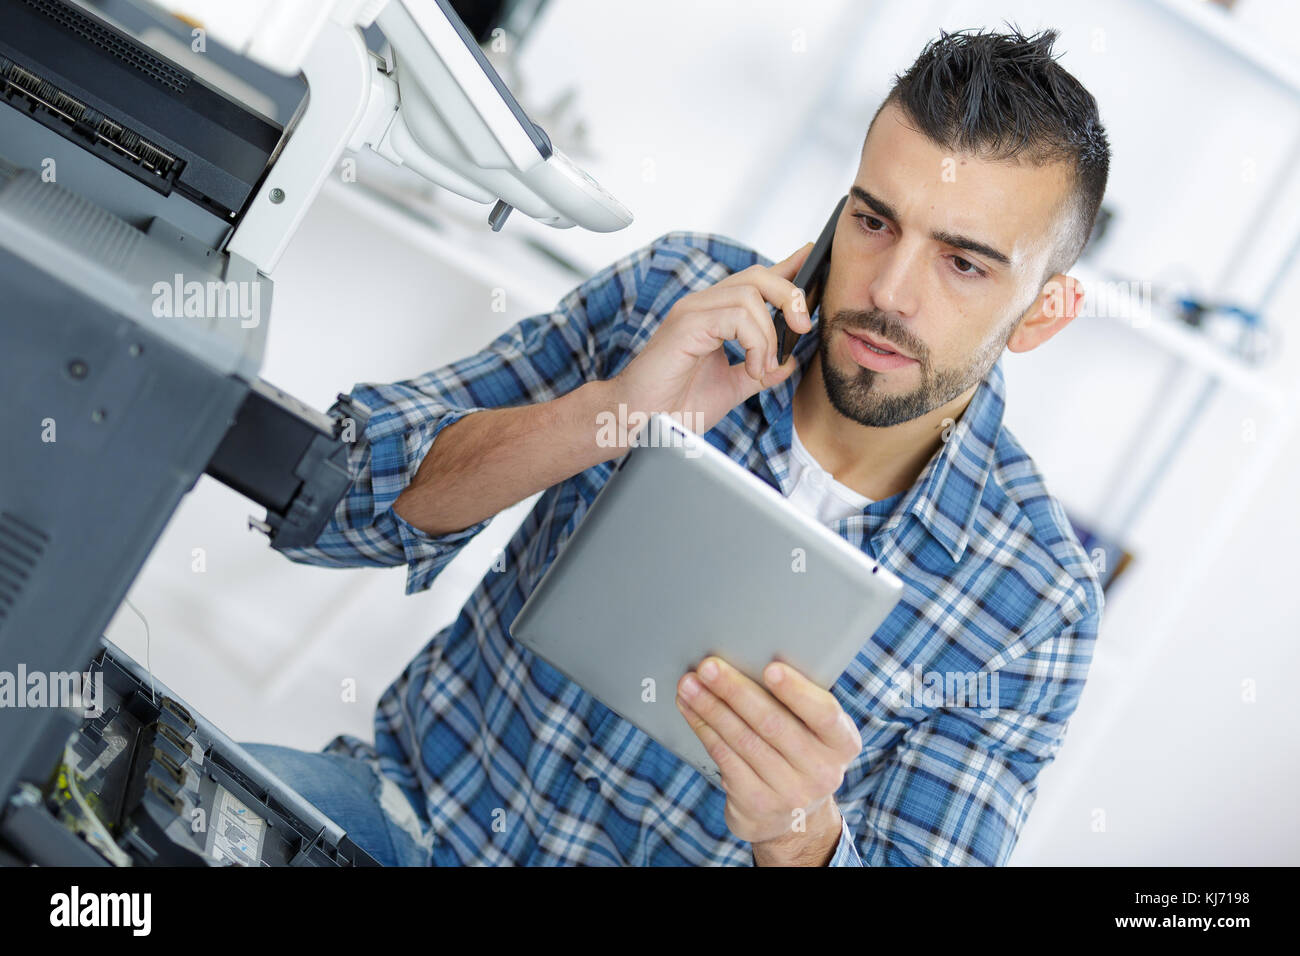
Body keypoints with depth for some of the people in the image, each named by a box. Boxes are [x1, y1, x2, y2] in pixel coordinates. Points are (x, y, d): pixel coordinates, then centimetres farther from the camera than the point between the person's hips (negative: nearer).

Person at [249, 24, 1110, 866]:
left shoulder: (1035, 610, -10)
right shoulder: (675, 294, -8)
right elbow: (325, 491, -11)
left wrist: (797, 835, -30)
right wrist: (602, 416, -26)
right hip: (405, 808, 1)